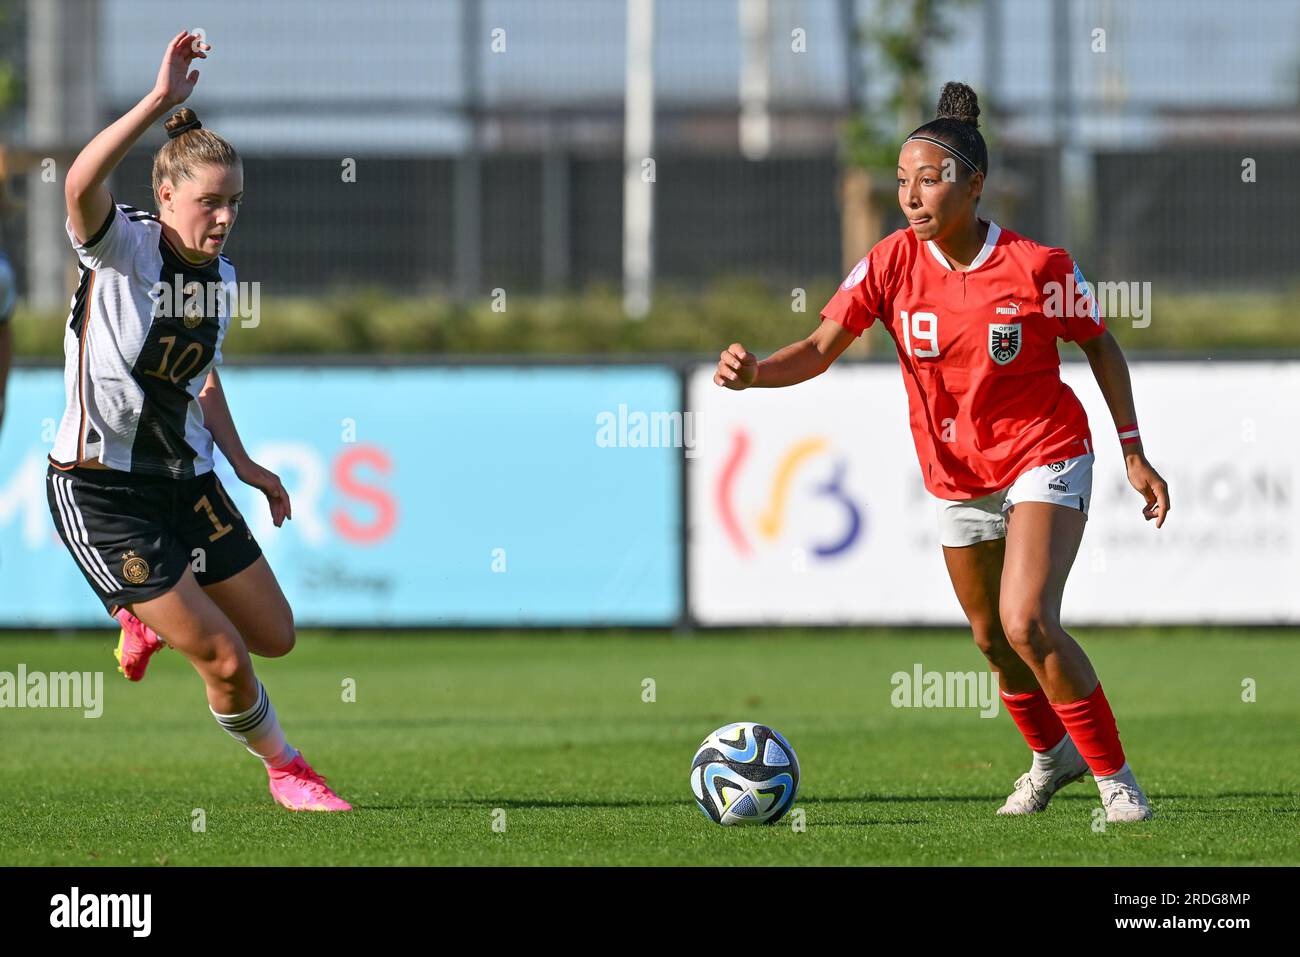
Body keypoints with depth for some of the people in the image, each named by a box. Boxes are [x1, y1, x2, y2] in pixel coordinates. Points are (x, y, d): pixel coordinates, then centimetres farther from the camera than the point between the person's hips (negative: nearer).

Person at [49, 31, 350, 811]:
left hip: (186, 479, 7)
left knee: (275, 636, 11)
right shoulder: (121, 248, -16)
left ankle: (152, 619, 39)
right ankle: (284, 768, 19)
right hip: (101, 492, -7)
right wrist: (163, 101, -47)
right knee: (225, 659, -9)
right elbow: (80, 185, -40)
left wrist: (244, 464, 20)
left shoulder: (220, 275, 5)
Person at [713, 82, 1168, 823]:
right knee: (994, 640, 17)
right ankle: (1052, 757, 44)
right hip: (958, 477, 5)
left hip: (1045, 460, -5)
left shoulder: (1037, 267, -18)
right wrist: (755, 371, -34)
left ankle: (1115, 778, -8)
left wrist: (1134, 452, -2)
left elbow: (1101, 346, -3)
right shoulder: (892, 264, -10)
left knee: (1027, 623, -22)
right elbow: (820, 350, -13)